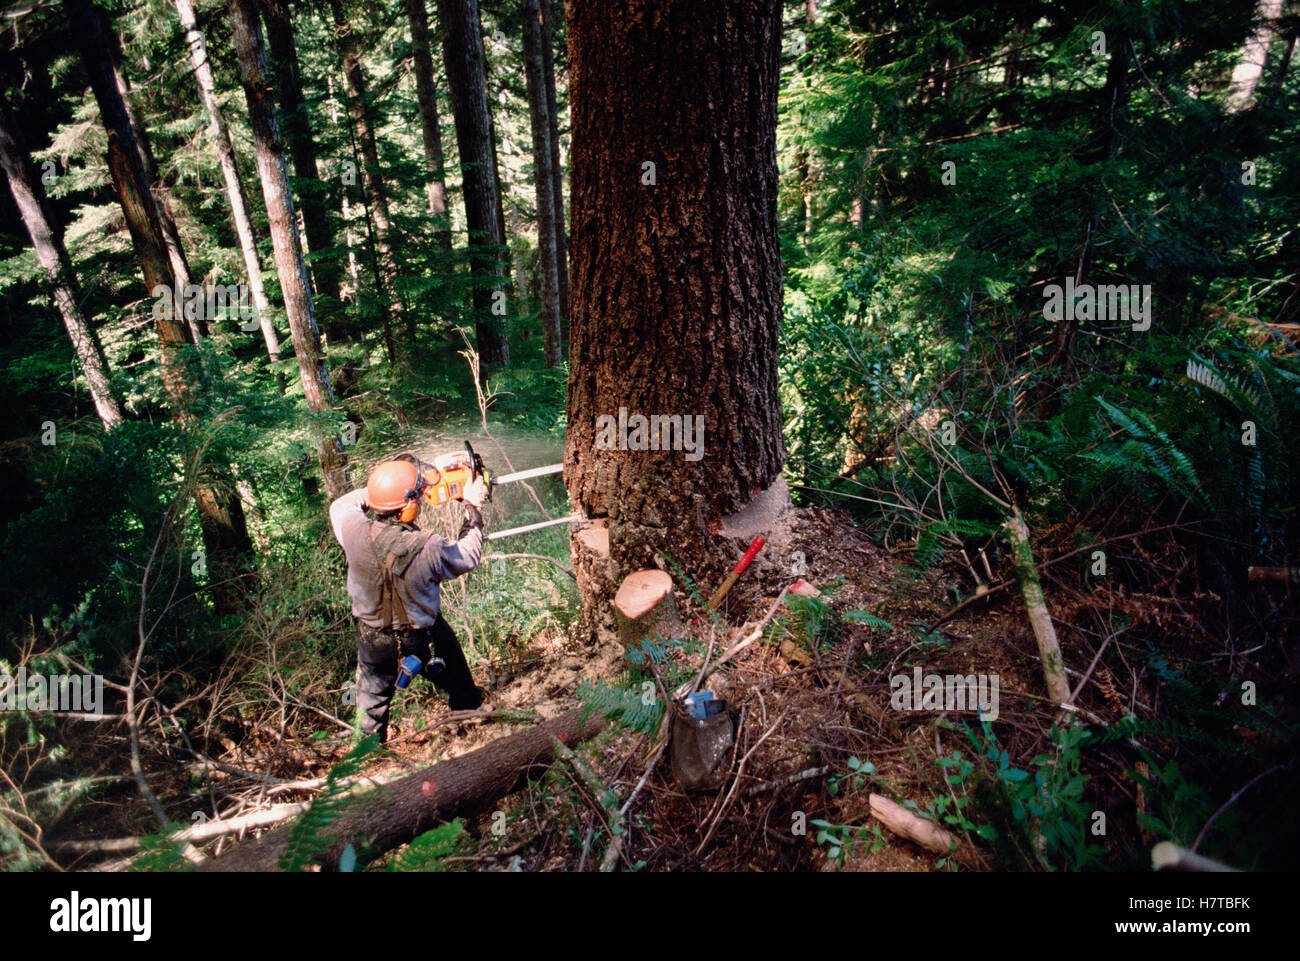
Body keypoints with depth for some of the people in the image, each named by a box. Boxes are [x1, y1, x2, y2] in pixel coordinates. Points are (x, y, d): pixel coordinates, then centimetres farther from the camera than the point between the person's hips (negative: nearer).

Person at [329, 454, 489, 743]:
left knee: (372, 694, 30)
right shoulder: (428, 548, -34)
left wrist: (381, 487, -5)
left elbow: (340, 506, -1)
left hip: (373, 639, 2)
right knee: (461, 690, 27)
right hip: (424, 640, -2)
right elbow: (467, 556, -11)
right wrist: (473, 508, -3)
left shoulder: (355, 533, -26)